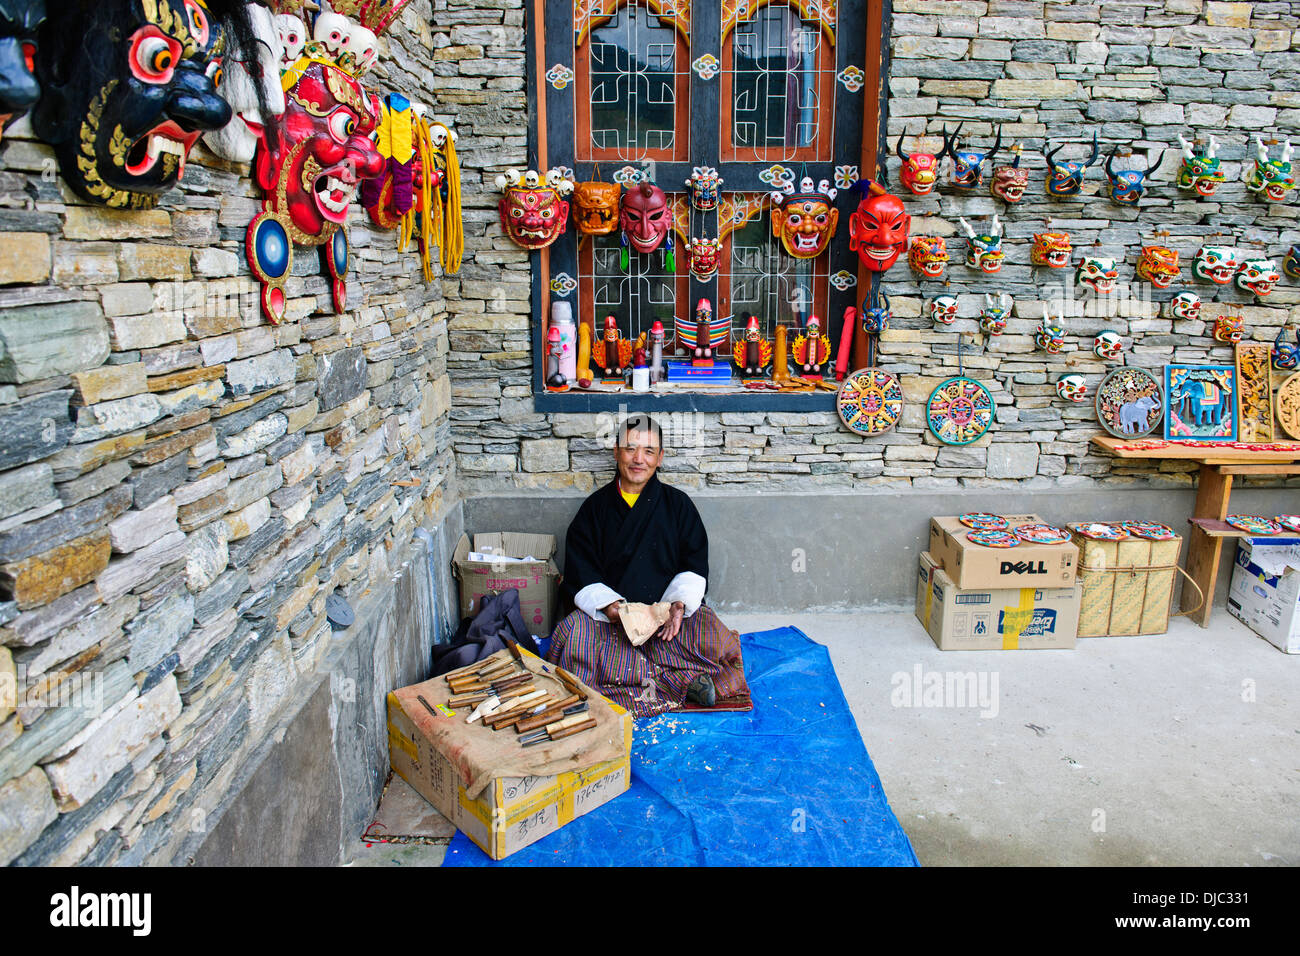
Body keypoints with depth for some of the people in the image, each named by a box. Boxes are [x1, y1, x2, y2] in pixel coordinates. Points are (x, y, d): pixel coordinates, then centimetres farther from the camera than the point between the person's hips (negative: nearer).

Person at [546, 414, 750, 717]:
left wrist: (680, 602, -15)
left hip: (668, 610, 0)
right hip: (608, 615, 1)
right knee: (571, 635, -32)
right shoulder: (595, 507, 9)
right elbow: (582, 577, 2)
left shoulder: (678, 504, 9)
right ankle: (682, 678, -27)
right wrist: (609, 606, -17)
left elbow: (694, 567, 6)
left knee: (714, 639, -29)